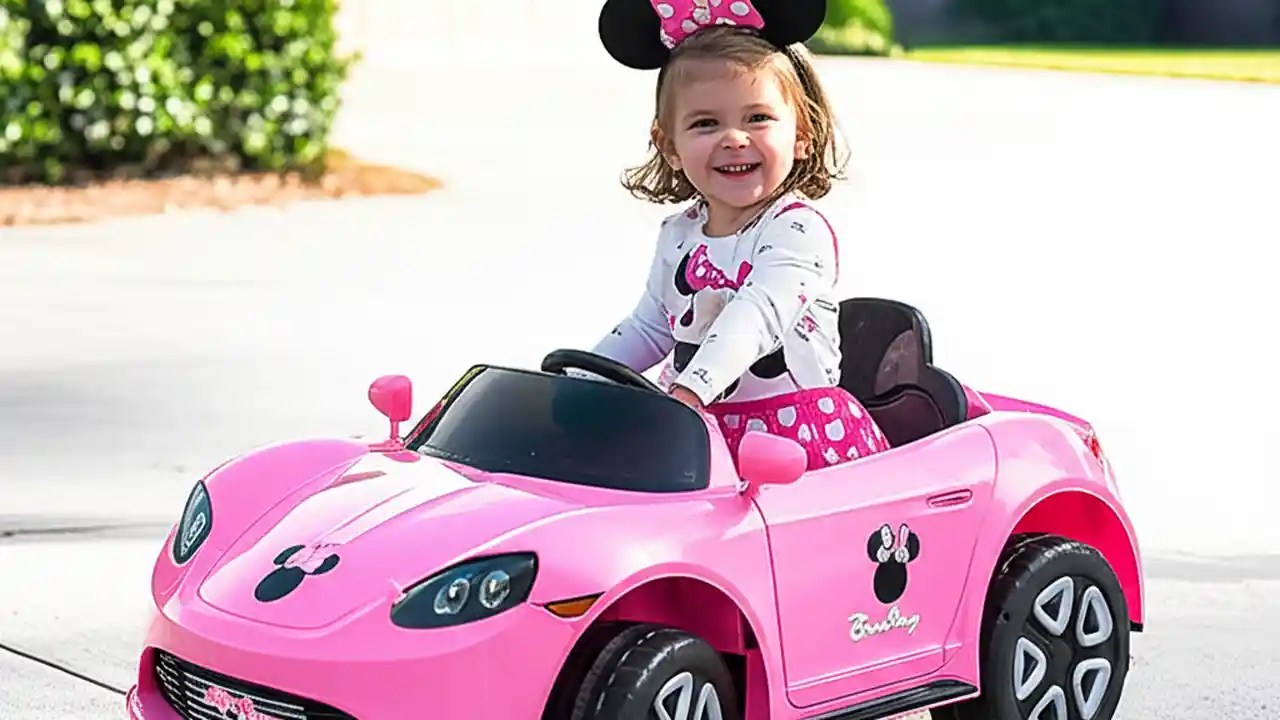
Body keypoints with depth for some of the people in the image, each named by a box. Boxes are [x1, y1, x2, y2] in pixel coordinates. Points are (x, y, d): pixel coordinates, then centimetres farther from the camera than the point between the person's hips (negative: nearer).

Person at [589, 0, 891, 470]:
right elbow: (649, 329, 26)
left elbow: (756, 316, -28)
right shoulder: (679, 235, 12)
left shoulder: (798, 231, -12)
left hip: (797, 428, -6)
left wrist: (689, 390, -42)